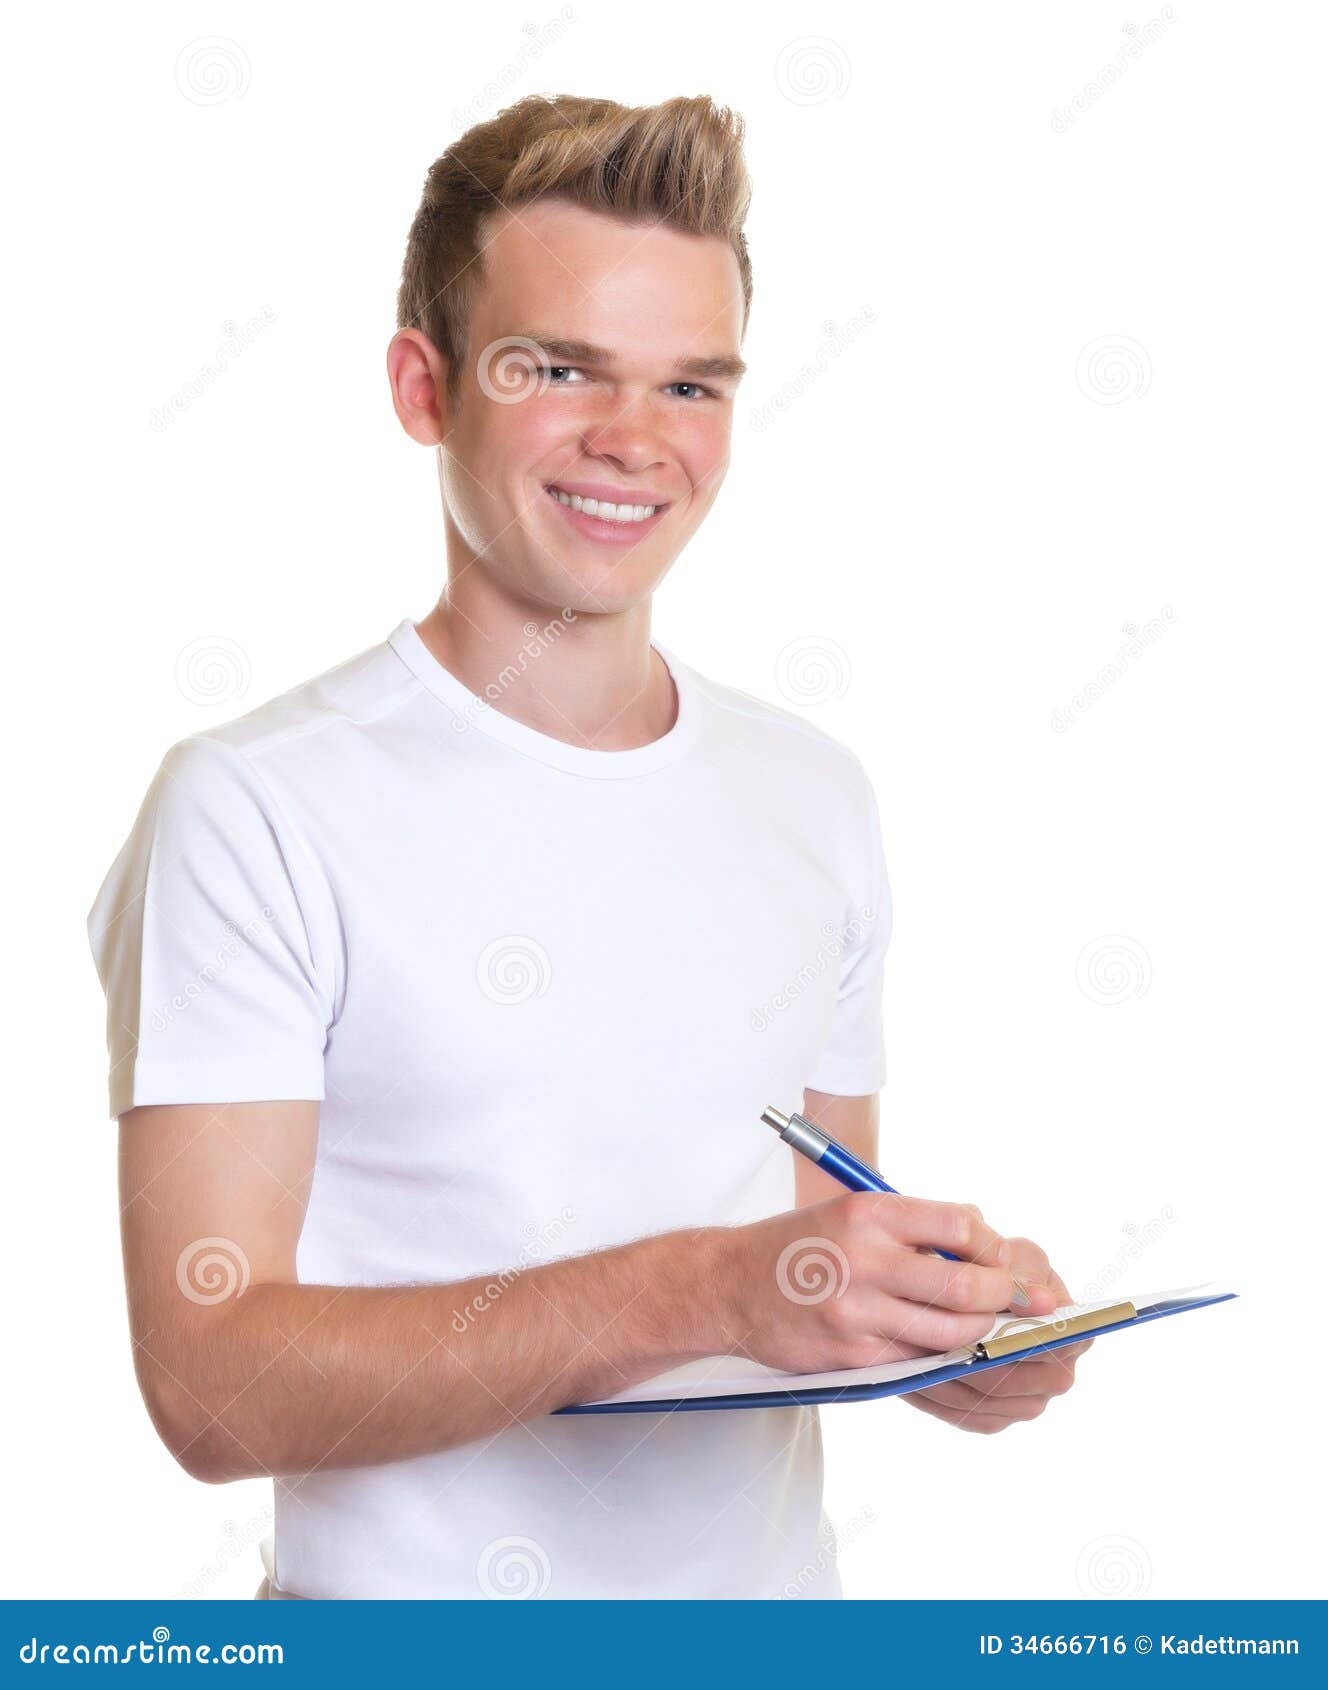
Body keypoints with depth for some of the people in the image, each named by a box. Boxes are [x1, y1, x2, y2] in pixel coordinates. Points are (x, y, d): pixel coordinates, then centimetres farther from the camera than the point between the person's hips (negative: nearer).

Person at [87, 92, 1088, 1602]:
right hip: (414, 1613, -4)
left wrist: (944, 1321, -10)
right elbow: (211, 1381, -20)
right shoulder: (252, 813, -15)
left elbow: (821, 1247, 11)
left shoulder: (817, 798, 3)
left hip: (777, 1592, 5)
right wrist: (699, 1291, -28)